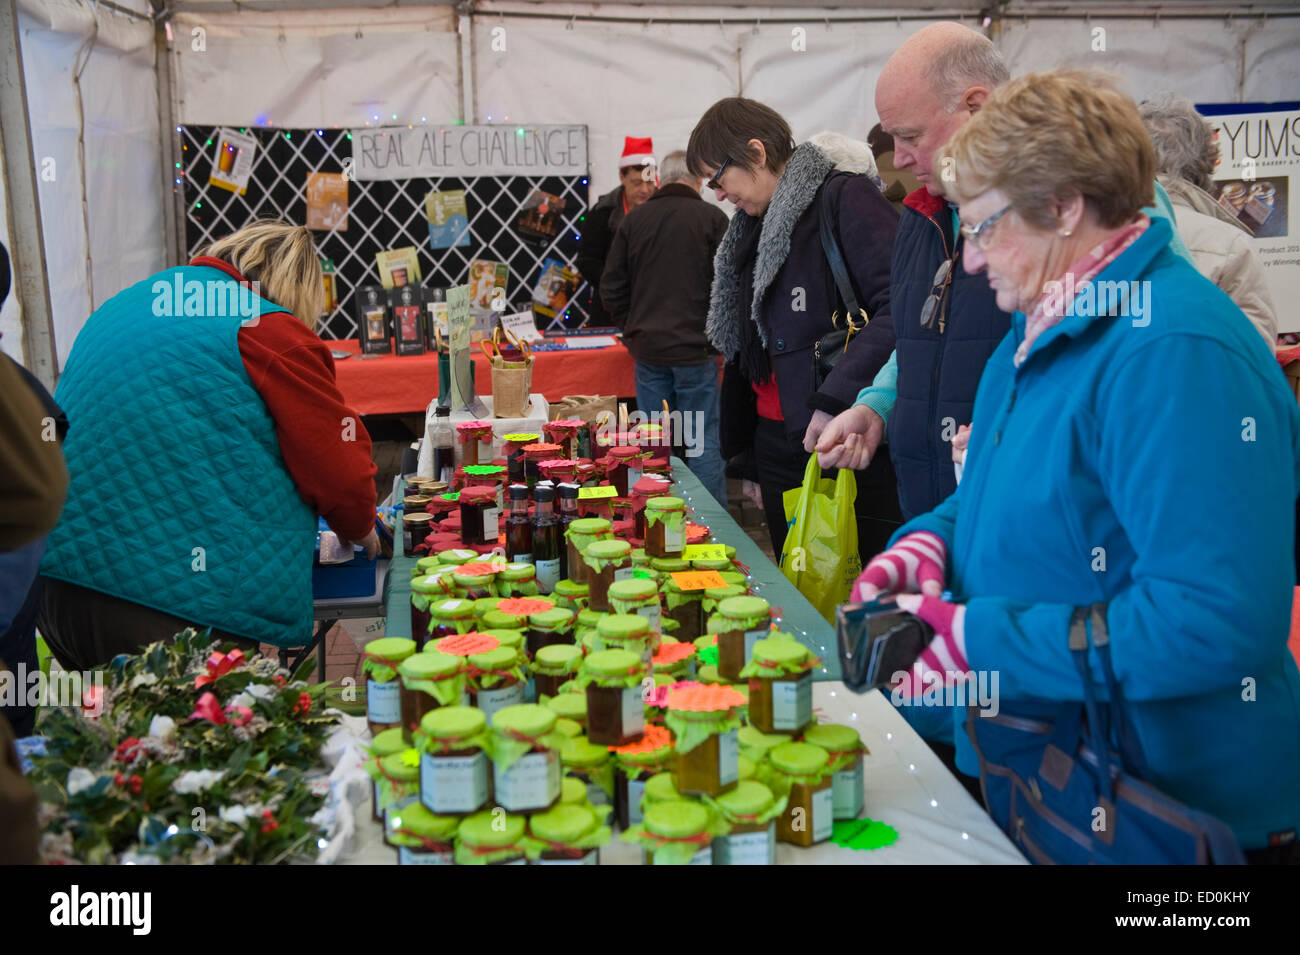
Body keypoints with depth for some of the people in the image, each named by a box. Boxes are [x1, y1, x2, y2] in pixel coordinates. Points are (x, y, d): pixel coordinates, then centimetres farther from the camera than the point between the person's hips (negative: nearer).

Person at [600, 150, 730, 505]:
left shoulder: (633, 219, 6)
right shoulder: (712, 218, -4)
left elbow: (611, 288, 8)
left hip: (647, 347, 3)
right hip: (695, 347, -3)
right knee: (703, 441, 2)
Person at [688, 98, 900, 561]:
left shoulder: (846, 197, -9)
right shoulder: (756, 226, 18)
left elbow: (899, 305, -21)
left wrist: (836, 399, -26)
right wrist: (735, 438, 19)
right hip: (778, 443, 8)